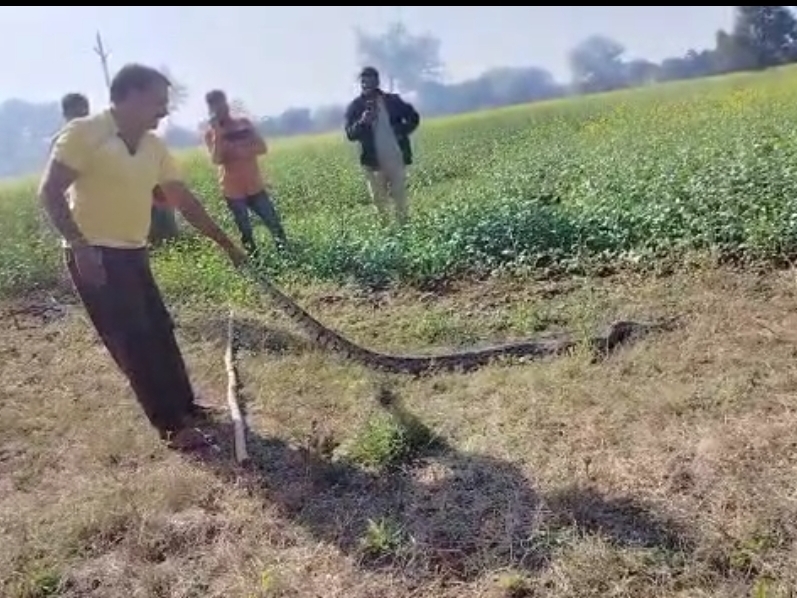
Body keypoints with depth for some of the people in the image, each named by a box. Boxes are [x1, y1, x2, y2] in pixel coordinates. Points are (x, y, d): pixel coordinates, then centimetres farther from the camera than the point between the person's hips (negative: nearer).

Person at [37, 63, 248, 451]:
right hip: (94, 258, -7)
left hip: (133, 255, 8)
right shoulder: (85, 133, -13)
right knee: (134, 344, -4)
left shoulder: (153, 147, 7)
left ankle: (184, 407, 29)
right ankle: (172, 425, 6)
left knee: (159, 333, 13)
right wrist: (80, 246, -23)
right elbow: (49, 193, -15)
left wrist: (225, 243, 12)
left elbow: (184, 201, 11)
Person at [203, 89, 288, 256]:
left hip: (255, 185, 2)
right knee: (245, 232, 6)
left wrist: (243, 151, -18)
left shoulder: (244, 122, 3)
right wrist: (218, 133, -22)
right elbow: (216, 159, -17)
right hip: (233, 191, -2)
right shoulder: (211, 133, -3)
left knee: (274, 223, 2)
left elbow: (262, 147, -1)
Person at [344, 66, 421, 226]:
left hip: (396, 158, 1)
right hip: (374, 162, 0)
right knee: (379, 200, 6)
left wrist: (403, 132, -6)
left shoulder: (393, 100, 3)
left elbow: (413, 117, 10)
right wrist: (362, 122, -26)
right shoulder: (355, 107, 0)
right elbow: (350, 134, -8)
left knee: (400, 198, 8)